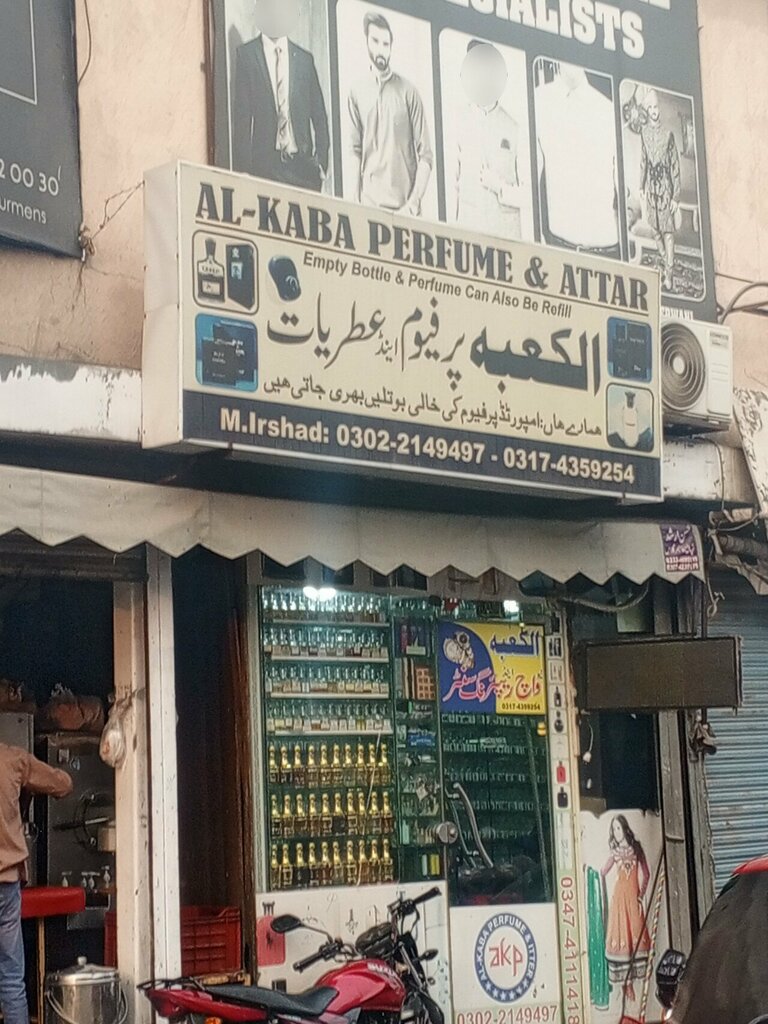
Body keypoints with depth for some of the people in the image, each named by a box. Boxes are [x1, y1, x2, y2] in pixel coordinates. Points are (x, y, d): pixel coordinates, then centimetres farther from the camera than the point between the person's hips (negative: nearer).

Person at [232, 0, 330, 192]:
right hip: (264, 166, -2)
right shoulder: (246, 54, 4)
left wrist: (321, 161, 2)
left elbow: (319, 117, 14)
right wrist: (242, 169, -8)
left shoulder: (305, 59, 13)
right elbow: (241, 116, -1)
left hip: (303, 166, 3)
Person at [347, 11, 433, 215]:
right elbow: (356, 151, 7)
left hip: (403, 204, -1)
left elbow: (425, 155, 1)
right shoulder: (357, 92, 8)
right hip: (369, 202, 1)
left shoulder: (408, 92, 2)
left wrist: (415, 200, -10)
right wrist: (354, 199, -3)